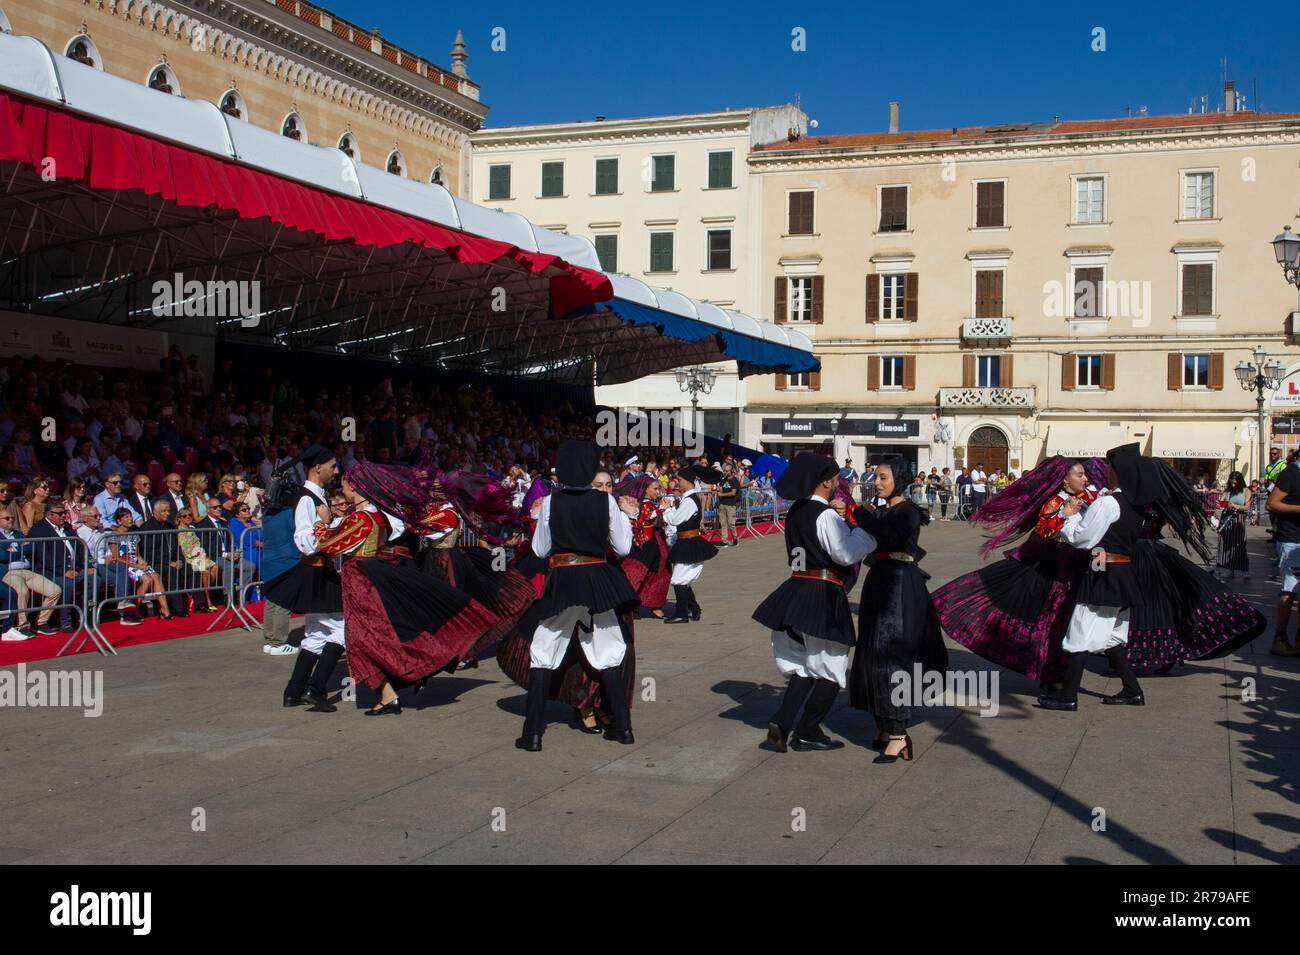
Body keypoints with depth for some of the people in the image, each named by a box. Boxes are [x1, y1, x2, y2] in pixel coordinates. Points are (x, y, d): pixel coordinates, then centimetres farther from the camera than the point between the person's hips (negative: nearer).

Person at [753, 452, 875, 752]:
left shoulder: (796, 512, 11)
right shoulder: (825, 515, -16)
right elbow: (846, 553, -23)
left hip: (796, 591, 8)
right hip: (822, 596, -8)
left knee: (804, 664, 17)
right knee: (830, 669, 6)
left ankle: (782, 722, 1)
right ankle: (807, 731, 9)